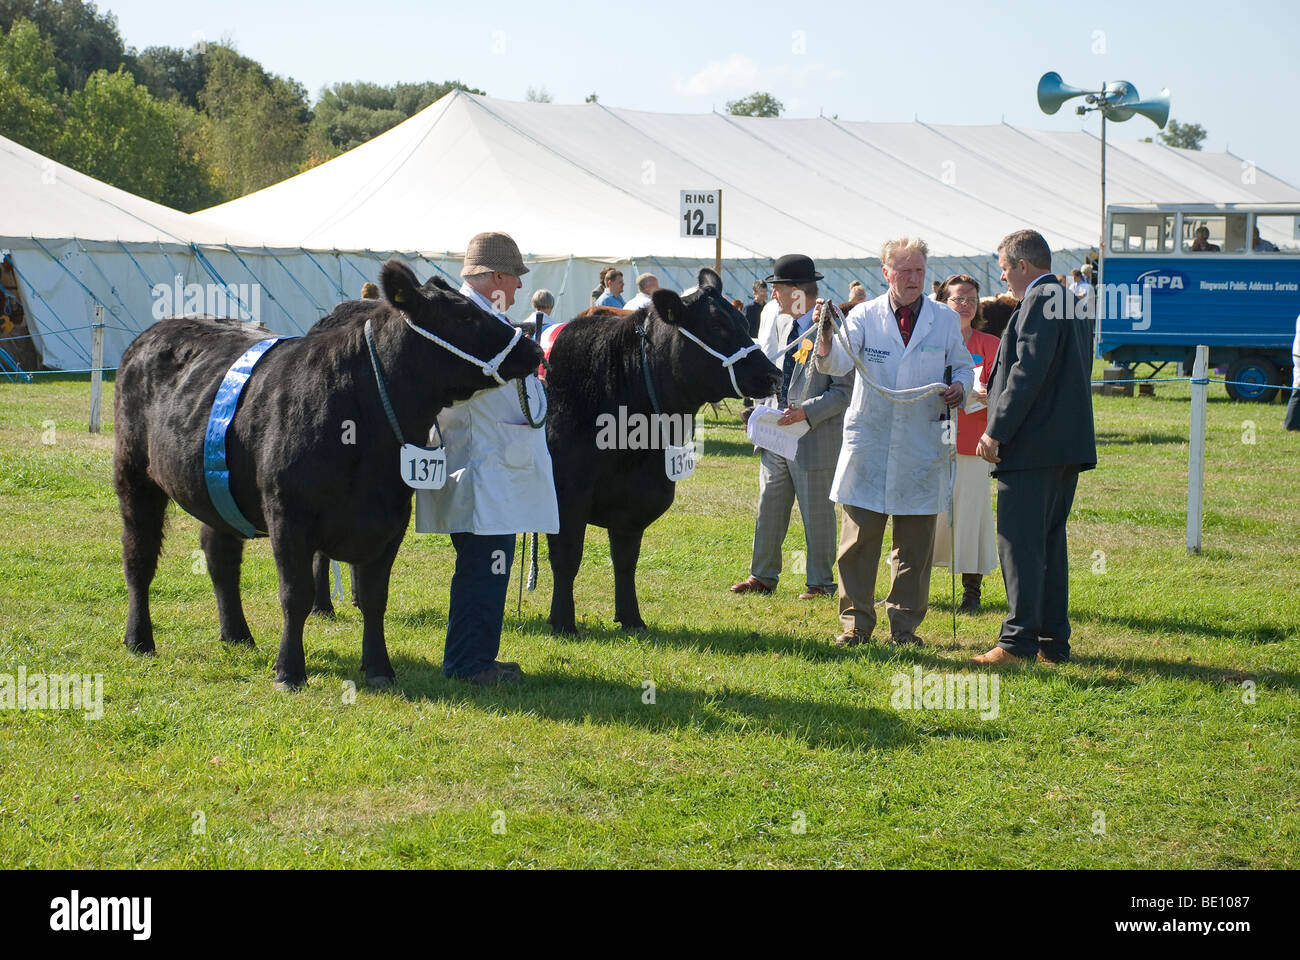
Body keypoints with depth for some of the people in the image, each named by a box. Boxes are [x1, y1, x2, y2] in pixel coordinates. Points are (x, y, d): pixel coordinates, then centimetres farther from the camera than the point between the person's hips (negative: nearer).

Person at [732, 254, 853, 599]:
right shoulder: (783, 325, 12)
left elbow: (844, 390, -16)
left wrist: (806, 412, -24)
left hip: (815, 439, -7)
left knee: (817, 514, 3)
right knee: (769, 509, 12)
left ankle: (820, 582, 14)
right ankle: (762, 576, 23)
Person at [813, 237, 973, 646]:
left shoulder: (945, 320, 7)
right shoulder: (864, 316, 2)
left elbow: (962, 365, 17)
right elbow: (838, 362, -12)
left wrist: (960, 386, -7)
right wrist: (826, 341, -35)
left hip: (922, 448, 1)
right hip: (868, 443, -1)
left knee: (915, 543, 5)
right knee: (859, 538, -1)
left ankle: (905, 624, 15)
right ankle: (856, 623, 8)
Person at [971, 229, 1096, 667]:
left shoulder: (1040, 302, -13)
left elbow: (1029, 372, -20)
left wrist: (997, 430, -17)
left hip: (1033, 446, -10)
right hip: (1068, 443, 10)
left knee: (1020, 544, -8)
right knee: (1049, 543, 13)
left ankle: (1019, 639, -10)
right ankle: (1053, 642, 15)